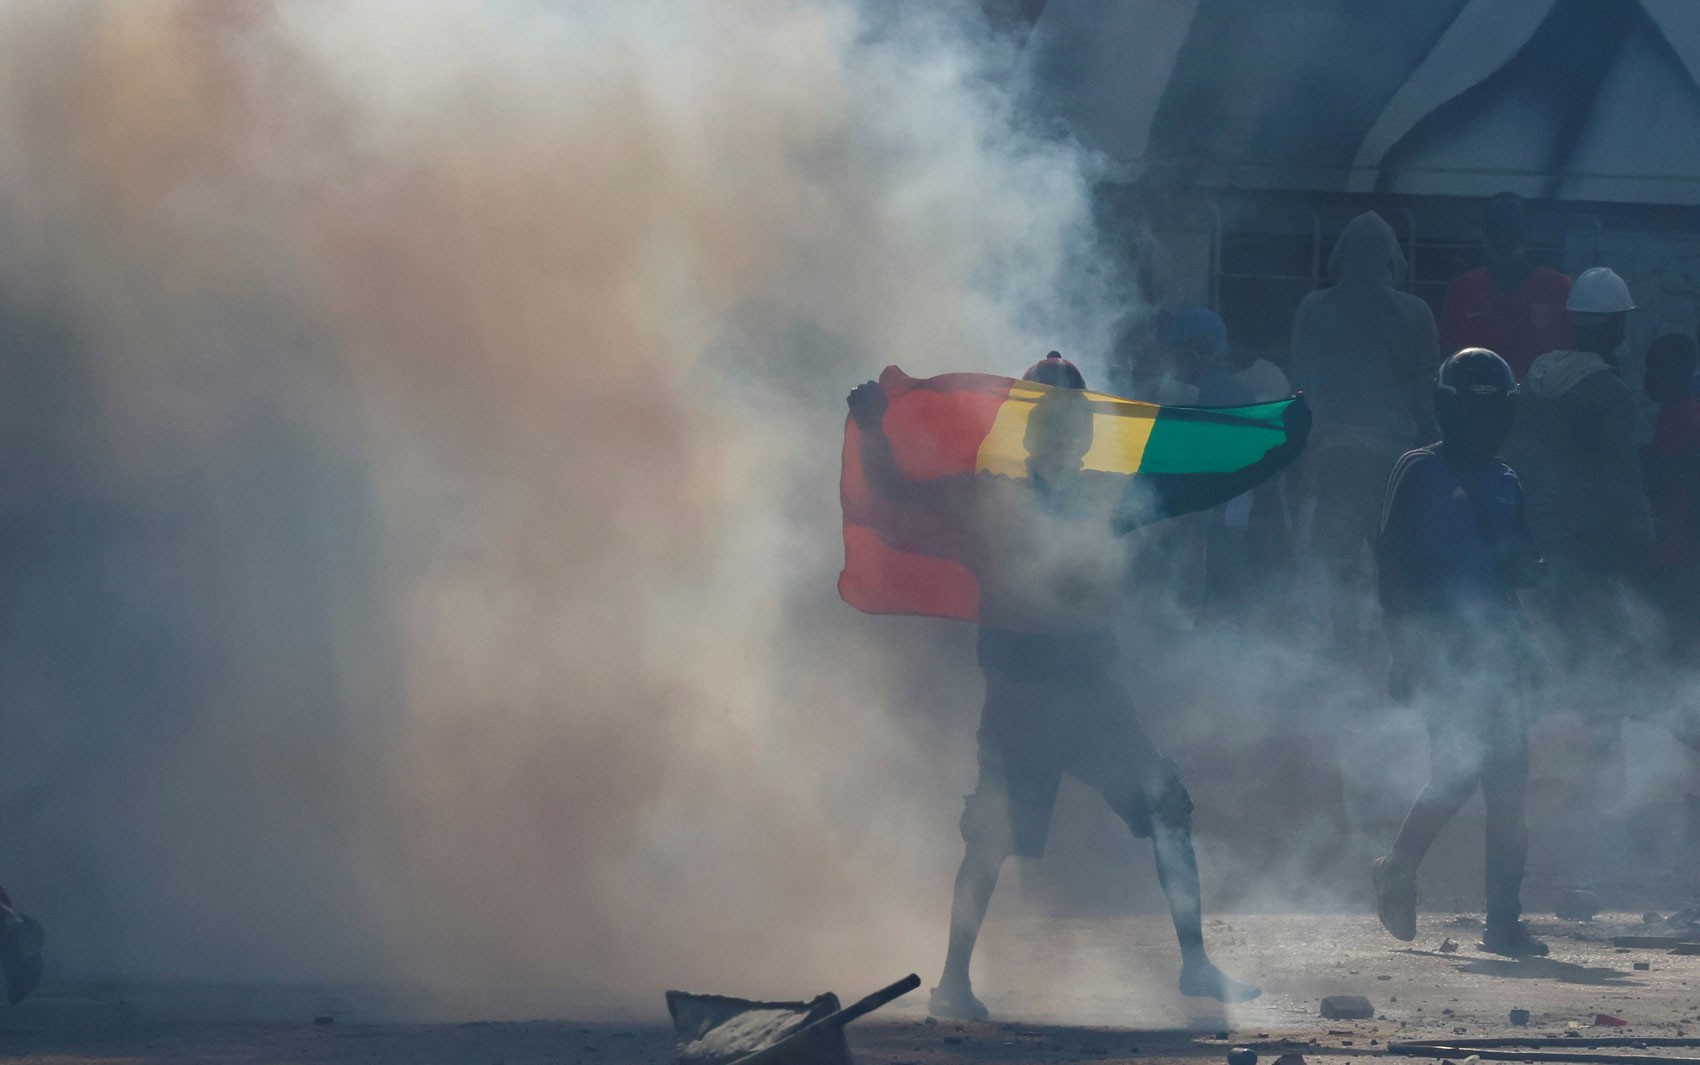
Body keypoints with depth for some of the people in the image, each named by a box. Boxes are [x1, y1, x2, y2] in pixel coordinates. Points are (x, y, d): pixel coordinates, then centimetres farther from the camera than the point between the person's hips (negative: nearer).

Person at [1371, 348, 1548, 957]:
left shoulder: (1503, 483, 18)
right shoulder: (1420, 473, 0)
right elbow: (1393, 565, -5)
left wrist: (1529, 564, -4)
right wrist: (1406, 651, -11)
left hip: (1494, 650, 6)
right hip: (1441, 651, -6)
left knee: (1509, 781, -1)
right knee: (1459, 769, -14)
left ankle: (1504, 921, 1)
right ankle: (1397, 871, 11)